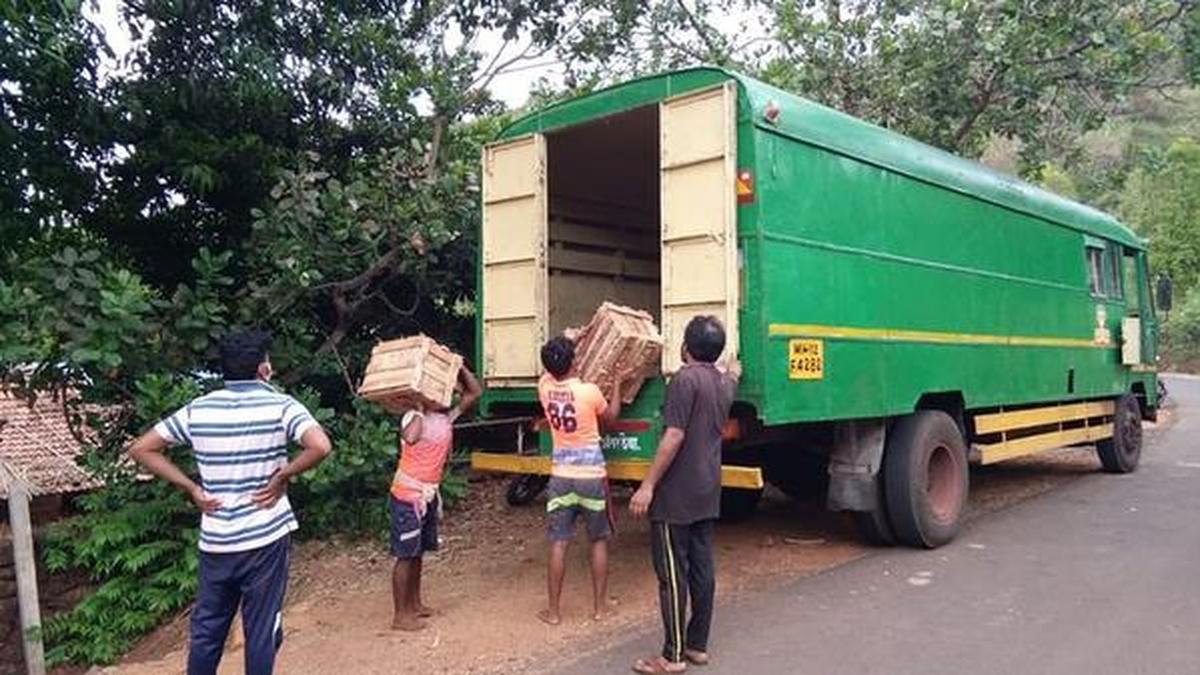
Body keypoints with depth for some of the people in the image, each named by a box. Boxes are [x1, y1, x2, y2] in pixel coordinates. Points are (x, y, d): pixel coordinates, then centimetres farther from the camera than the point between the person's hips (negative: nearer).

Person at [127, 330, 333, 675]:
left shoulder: (197, 410, 1)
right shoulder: (280, 405, -10)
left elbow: (141, 448, 5)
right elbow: (320, 446, -26)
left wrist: (190, 487, 4)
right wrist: (281, 475, -11)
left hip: (214, 540, 4)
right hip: (266, 536, -3)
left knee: (206, 628, 18)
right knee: (261, 629, 8)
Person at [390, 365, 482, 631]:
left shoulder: (447, 417, 4)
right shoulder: (414, 417, -17)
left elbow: (475, 392, 5)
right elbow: (410, 438, -38)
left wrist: (458, 366, -7)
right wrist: (420, 408, -27)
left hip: (429, 496, 8)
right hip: (407, 497, -8)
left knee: (418, 553, 18)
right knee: (406, 555, 0)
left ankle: (414, 604, 31)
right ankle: (400, 615, 9)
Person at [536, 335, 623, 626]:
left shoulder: (544, 387, -5)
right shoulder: (589, 391, -15)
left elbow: (550, 374, 21)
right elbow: (610, 416, 6)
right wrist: (617, 383, 16)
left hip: (561, 476, 2)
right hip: (592, 476, -2)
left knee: (558, 544, 6)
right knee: (599, 541, 13)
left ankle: (553, 611, 11)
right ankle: (598, 607, 18)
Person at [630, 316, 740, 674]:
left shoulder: (686, 378, -15)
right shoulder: (723, 383, 11)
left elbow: (674, 436, -21)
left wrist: (647, 485, -19)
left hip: (676, 495, -8)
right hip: (707, 494, 9)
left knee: (672, 574, -2)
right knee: (702, 569, 12)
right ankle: (698, 645, 21)